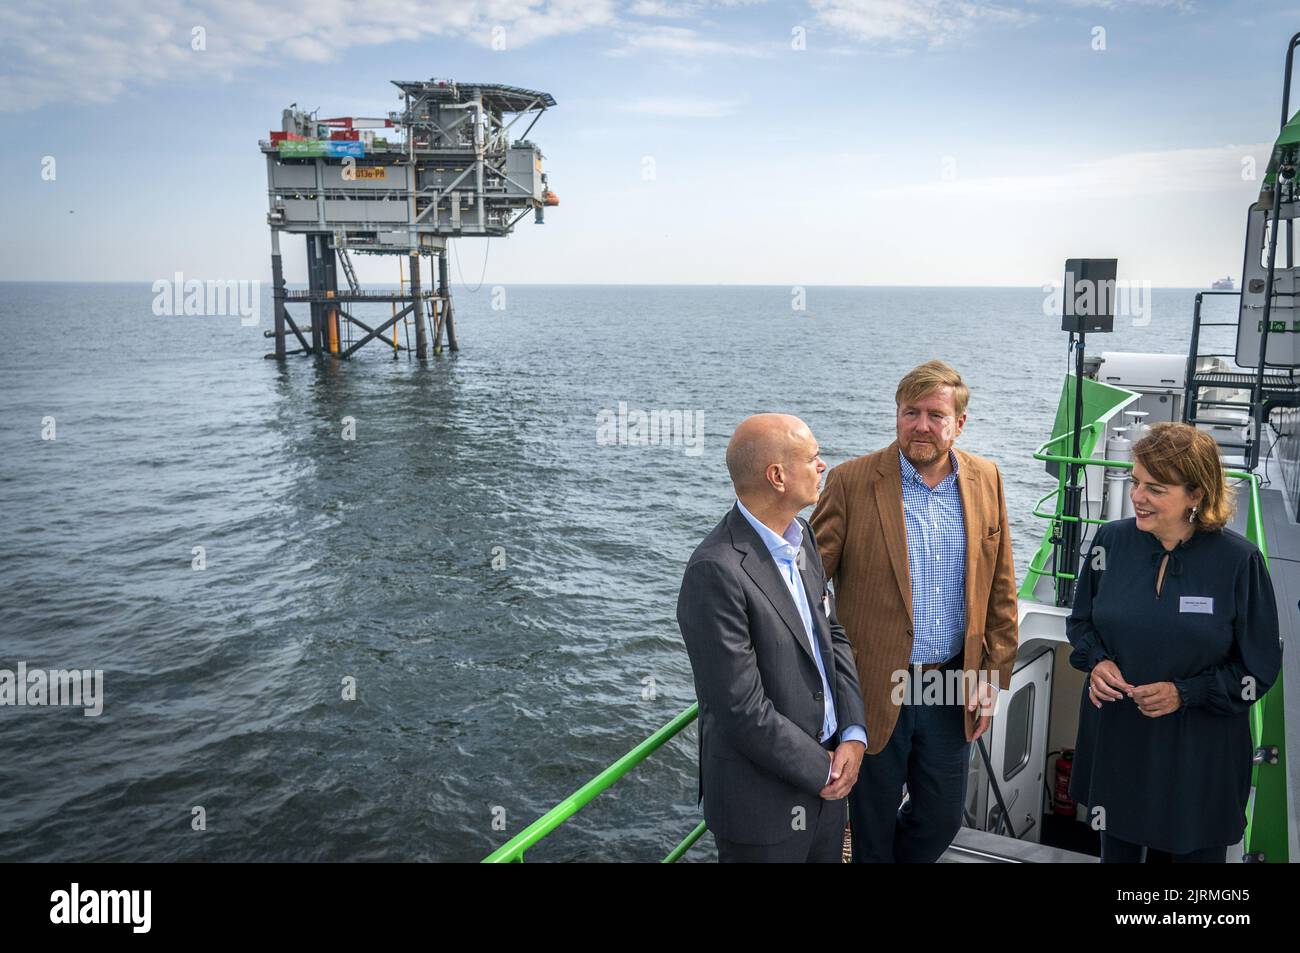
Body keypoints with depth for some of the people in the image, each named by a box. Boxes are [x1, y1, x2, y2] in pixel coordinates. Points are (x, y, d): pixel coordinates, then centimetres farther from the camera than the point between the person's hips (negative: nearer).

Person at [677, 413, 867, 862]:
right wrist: (822, 770, -12)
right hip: (765, 805, -7)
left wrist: (853, 734, -4)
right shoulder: (716, 571, -26)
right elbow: (743, 710, -24)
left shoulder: (800, 535, 1)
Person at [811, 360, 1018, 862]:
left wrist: (994, 674, 4)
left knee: (942, 820, 19)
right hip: (876, 689, -3)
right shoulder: (851, 481, -12)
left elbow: (1000, 588, 6)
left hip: (953, 690, 4)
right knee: (874, 827, 15)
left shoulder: (985, 480, 1)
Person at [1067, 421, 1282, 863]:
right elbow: (1081, 621, 8)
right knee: (1118, 848, 21)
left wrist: (1185, 693, -18)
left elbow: (1260, 668, -7)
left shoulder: (1238, 560, -15)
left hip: (1200, 752, -2)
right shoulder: (1111, 540, -8)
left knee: (1197, 850, 16)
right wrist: (1096, 661, -12)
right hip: (1115, 739, 3)